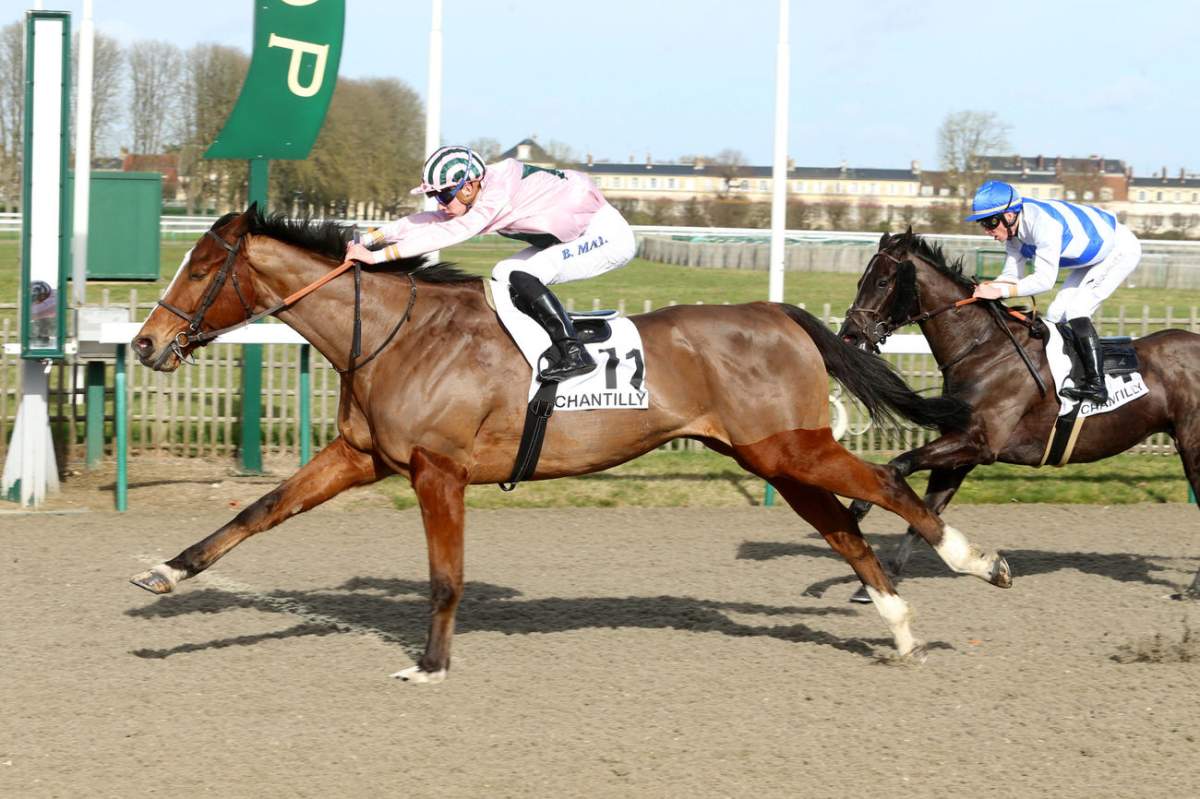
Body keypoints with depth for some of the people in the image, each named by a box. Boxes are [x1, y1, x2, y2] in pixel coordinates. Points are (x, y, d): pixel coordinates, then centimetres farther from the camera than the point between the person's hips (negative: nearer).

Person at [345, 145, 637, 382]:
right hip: (575, 237, 10)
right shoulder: (479, 195, 0)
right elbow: (427, 221, 1)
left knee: (521, 277, -23)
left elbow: (444, 235, -32)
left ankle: (574, 354, -22)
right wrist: (368, 239, -9)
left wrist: (376, 256, -33)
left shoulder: (498, 196, -28)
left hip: (607, 235, -10)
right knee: (504, 277, 7)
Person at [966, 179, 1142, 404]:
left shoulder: (1043, 223, -37)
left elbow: (1045, 280, -39)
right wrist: (988, 286, -25)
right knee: (1056, 315, 4)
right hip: (1093, 257, 10)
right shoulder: (1012, 232, -8)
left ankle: (1096, 383, -24)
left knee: (1075, 311, -20)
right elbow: (1011, 276, -5)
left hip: (1121, 250, -10)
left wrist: (1000, 291, -42)